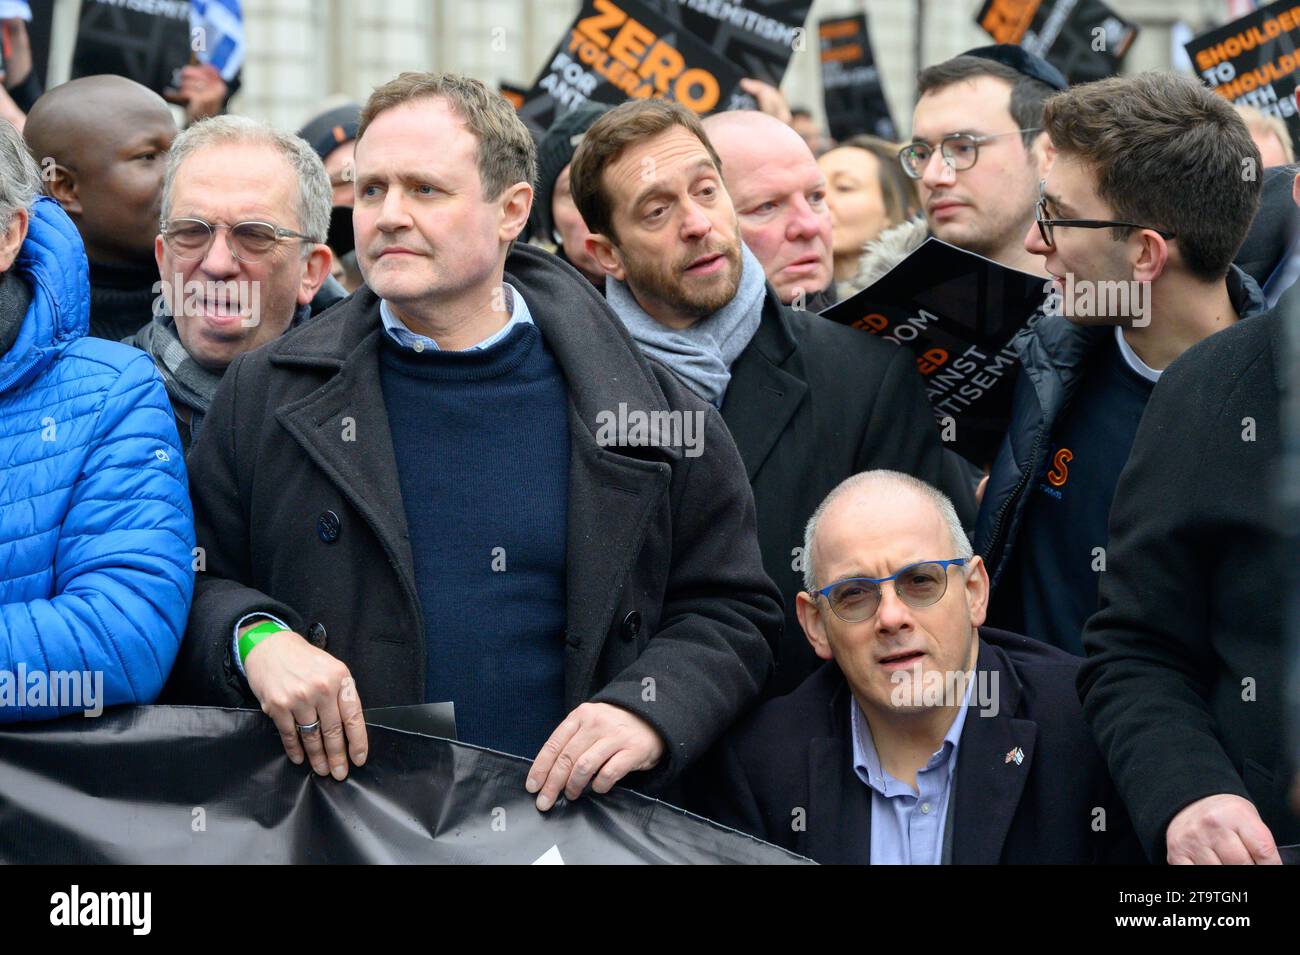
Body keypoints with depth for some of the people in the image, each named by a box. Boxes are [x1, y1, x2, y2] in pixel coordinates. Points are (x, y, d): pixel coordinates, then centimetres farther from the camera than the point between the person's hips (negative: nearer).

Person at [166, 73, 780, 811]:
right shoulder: (265, 397, 12)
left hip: (569, 829, -1)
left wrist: (650, 712, -4)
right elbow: (189, 583, 15)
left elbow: (732, 611, 12)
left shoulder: (646, 410, 9)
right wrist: (254, 638, -5)